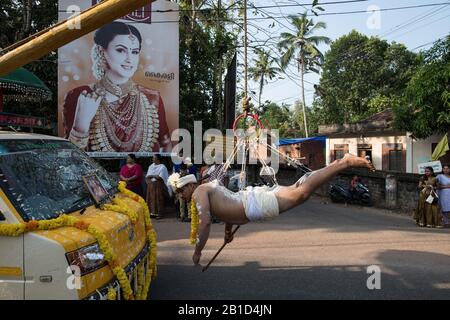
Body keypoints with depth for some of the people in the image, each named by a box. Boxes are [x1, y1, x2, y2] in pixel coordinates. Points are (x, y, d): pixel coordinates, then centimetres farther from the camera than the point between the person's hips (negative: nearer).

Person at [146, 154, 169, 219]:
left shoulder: (162, 167, -8)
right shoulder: (151, 166, 12)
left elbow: (160, 177, -17)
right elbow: (147, 176, 9)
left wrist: (152, 176, -8)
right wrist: (148, 180, -11)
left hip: (158, 185, -6)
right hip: (151, 185, 6)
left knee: (158, 199, -4)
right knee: (151, 199, 5)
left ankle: (159, 214, 0)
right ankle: (152, 213, 12)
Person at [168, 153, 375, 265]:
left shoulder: (199, 192, -4)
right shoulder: (210, 186, 25)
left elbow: (205, 222, -15)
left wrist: (197, 251, -3)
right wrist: (228, 230, 48)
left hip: (255, 204, -9)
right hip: (252, 195, 9)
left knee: (300, 193, -16)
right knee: (294, 189, 12)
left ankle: (346, 163, -17)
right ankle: (340, 162, 19)